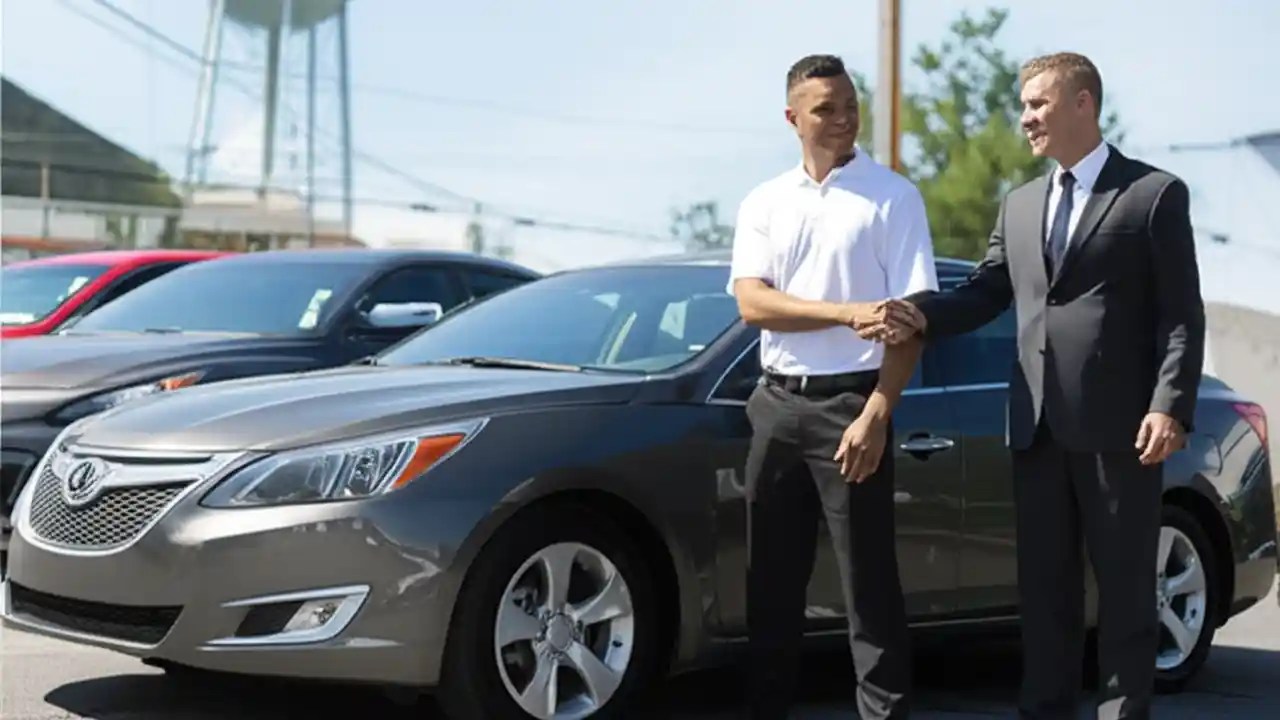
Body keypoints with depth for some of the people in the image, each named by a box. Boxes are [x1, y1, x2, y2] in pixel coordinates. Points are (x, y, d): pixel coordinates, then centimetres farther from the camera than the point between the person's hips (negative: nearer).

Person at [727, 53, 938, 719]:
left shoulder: (892, 197, -2)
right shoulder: (763, 203, 8)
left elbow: (912, 317, -7)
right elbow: (752, 303, -5)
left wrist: (875, 416, -16)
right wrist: (850, 313, -18)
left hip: (849, 400, -4)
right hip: (776, 402, 4)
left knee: (869, 580, -2)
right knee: (771, 576, 12)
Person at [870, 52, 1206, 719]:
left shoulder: (1155, 194, -1)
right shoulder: (1019, 204, 17)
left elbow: (1182, 314, -5)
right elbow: (986, 293, 12)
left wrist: (1171, 407, -16)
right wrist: (922, 315, -8)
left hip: (1118, 427, -5)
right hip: (1039, 426, 6)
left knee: (1124, 585, 4)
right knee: (1043, 585, 11)